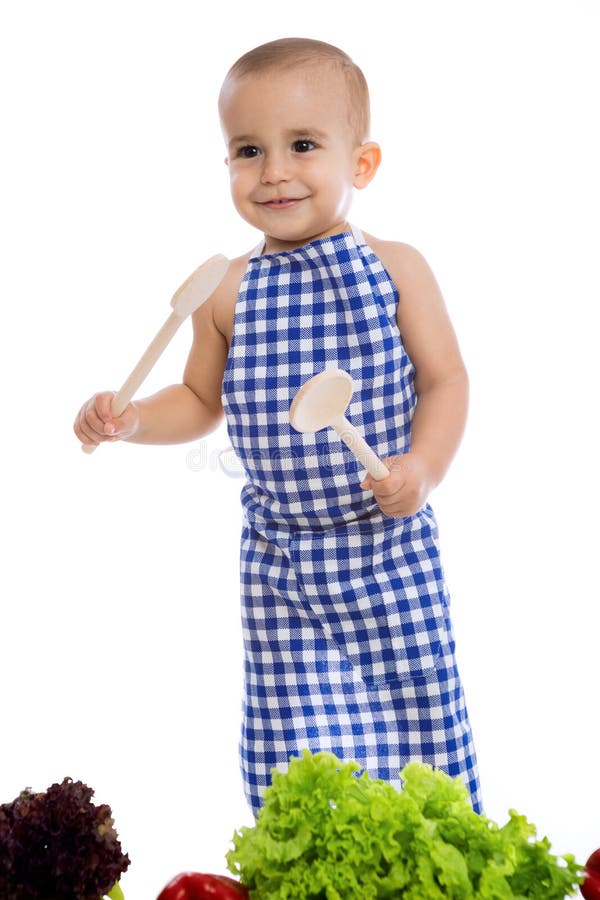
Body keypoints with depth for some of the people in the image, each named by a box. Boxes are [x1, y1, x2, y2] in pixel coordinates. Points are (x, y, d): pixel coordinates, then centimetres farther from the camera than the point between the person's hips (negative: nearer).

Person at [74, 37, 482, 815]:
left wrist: (425, 465, -19)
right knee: (293, 737, 6)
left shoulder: (395, 269, -5)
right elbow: (202, 401, 11)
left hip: (390, 547, -1)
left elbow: (444, 378, -2)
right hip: (279, 560, 1)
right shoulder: (228, 292, 0)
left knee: (419, 710, 10)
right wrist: (131, 418, -6)